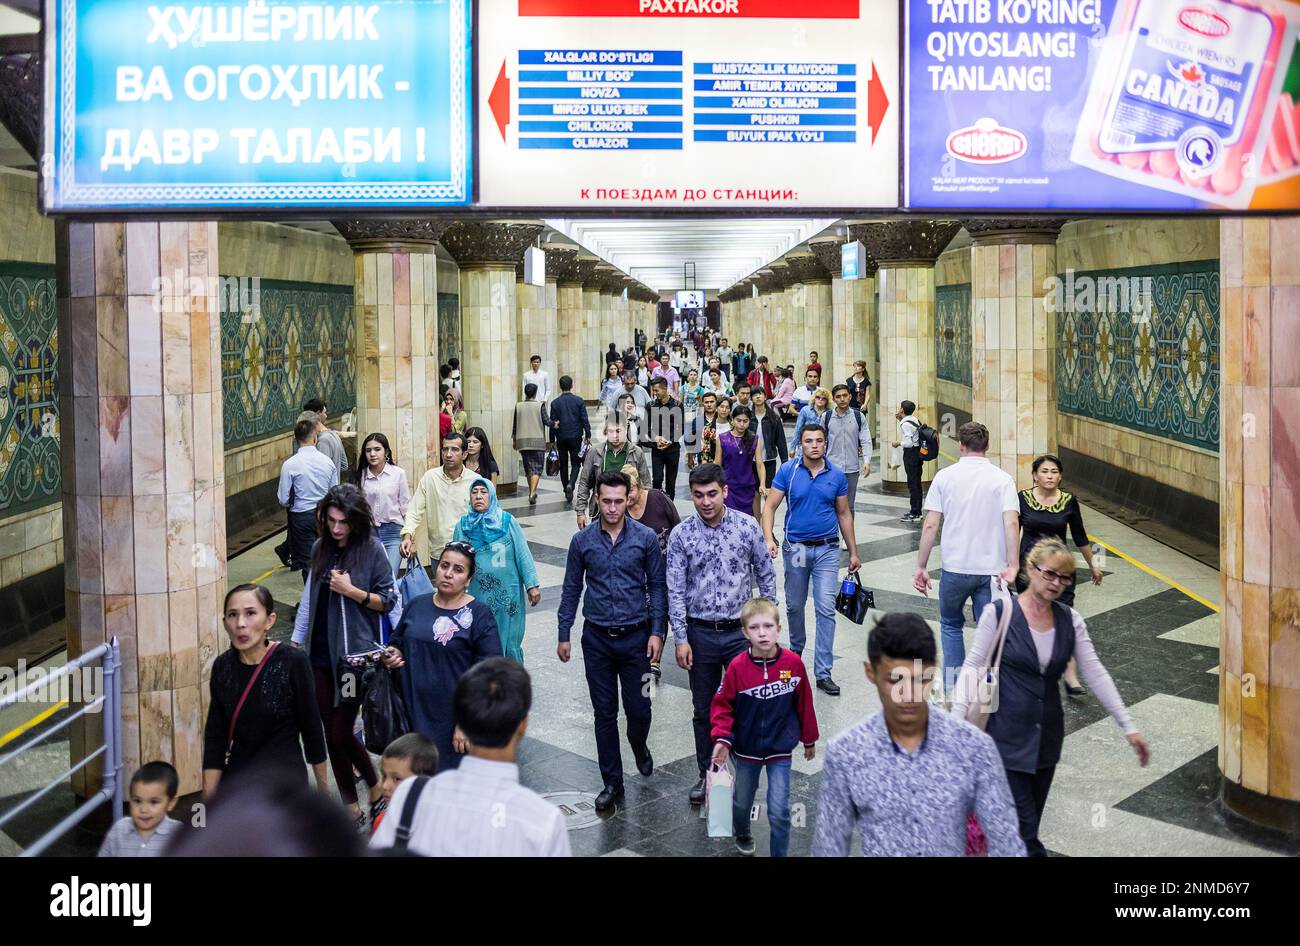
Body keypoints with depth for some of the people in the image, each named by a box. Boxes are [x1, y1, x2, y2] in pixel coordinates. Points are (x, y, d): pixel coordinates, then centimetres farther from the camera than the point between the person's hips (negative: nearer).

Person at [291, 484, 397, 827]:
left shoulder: (372, 550, -7)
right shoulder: (321, 549, 7)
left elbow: (388, 601, -5)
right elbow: (308, 599, 15)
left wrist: (351, 591, -18)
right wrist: (295, 642, 13)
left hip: (354, 654, -5)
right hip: (319, 653, 5)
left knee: (341, 734, -6)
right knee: (332, 734, 8)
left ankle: (376, 784, 19)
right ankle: (351, 808, 18)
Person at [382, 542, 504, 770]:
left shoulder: (479, 615, -7)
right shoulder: (416, 606, 8)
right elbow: (398, 642, 24)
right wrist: (392, 655, 0)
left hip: (453, 720, -4)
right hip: (414, 715, 4)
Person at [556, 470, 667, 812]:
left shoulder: (645, 538, -4)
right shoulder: (582, 541, -1)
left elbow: (657, 586, 1)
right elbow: (572, 589, 6)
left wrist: (656, 632, -5)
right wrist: (564, 635, 4)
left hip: (635, 636, -1)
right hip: (597, 638, 1)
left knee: (639, 709, 2)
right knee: (604, 713, 7)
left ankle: (639, 746, 37)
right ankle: (612, 782, 18)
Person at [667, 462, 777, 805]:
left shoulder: (748, 527, -6)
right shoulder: (681, 535, -5)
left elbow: (766, 575, 5)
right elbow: (675, 591, -3)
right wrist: (680, 639, -6)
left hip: (741, 631, -1)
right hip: (700, 633, 1)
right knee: (703, 710, 12)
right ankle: (707, 774, 27)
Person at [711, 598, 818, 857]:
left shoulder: (793, 663, -15)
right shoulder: (737, 667, -17)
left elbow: (804, 704, -2)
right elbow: (722, 706, -8)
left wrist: (809, 739, 8)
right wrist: (722, 738, -20)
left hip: (780, 749, -1)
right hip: (746, 748, 1)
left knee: (779, 813, -8)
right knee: (742, 803, 22)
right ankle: (742, 835, 54)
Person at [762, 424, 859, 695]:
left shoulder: (836, 475, 0)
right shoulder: (788, 470, -5)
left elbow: (844, 514, 9)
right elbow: (770, 506, -6)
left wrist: (853, 552, 11)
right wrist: (768, 538, -21)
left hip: (827, 549, 0)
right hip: (796, 547, 0)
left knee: (826, 609, -8)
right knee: (794, 606, 13)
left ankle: (823, 672, -4)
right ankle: (796, 650, 40)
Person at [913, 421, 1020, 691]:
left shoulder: (945, 476, -2)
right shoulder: (1002, 479, -2)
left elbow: (930, 525, -5)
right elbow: (1012, 523, -14)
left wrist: (921, 566, 1)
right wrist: (1013, 566, -14)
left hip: (955, 567, 0)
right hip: (992, 568, 0)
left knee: (951, 624, 20)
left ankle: (953, 690, 18)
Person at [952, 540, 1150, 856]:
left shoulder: (1070, 620, 3)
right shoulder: (1000, 613, -10)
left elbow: (1096, 674, 3)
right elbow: (974, 665, -8)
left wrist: (1129, 727, -1)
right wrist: (958, 717, -19)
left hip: (1047, 737, 5)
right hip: (1007, 735, -5)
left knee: (1027, 827, 11)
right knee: (1025, 832, -9)